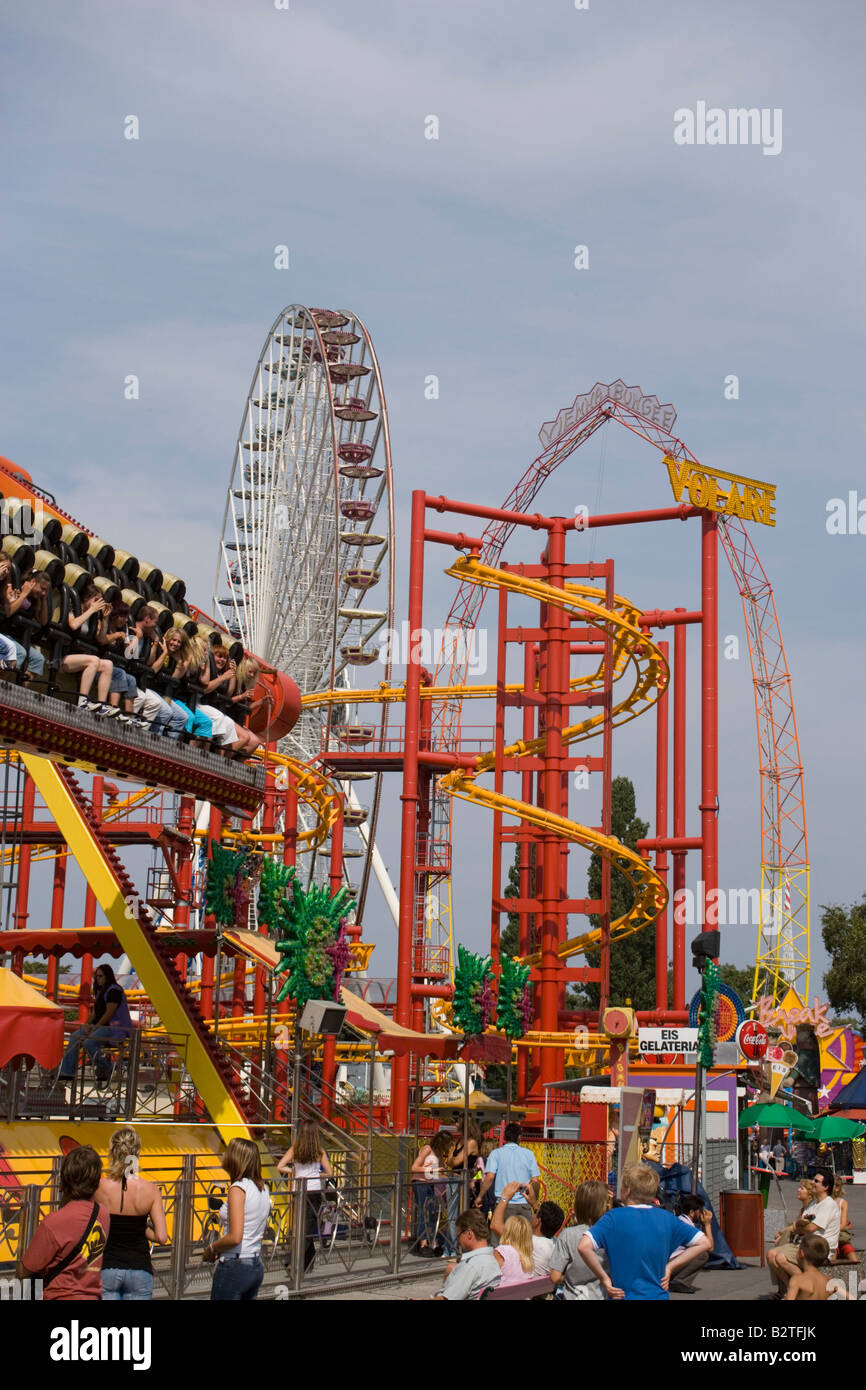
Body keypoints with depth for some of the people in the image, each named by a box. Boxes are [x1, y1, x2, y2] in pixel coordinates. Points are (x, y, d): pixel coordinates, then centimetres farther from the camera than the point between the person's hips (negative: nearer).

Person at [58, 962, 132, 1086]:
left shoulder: (114, 990, -12)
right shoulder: (100, 991, 20)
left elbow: (109, 1013, -18)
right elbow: (95, 1012, 19)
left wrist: (96, 1027, -17)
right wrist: (88, 1024, 2)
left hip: (114, 1027, -10)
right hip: (101, 1026, 10)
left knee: (89, 1043, -29)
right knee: (75, 1037, -4)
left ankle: (106, 1069, -9)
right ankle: (66, 1072, -9)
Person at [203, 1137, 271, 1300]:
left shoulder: (238, 1188, -14)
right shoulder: (262, 1188, 10)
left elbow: (235, 1237, -22)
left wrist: (211, 1249, -5)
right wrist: (219, 1250, 14)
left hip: (234, 1267, -8)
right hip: (256, 1267, 8)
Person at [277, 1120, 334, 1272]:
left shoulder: (294, 1149, -1)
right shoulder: (320, 1151, -4)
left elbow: (280, 1167, -8)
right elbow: (329, 1173, -3)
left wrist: (293, 1172, 9)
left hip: (299, 1192, 2)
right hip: (315, 1191, -1)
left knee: (302, 1227, 16)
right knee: (308, 1229, 1)